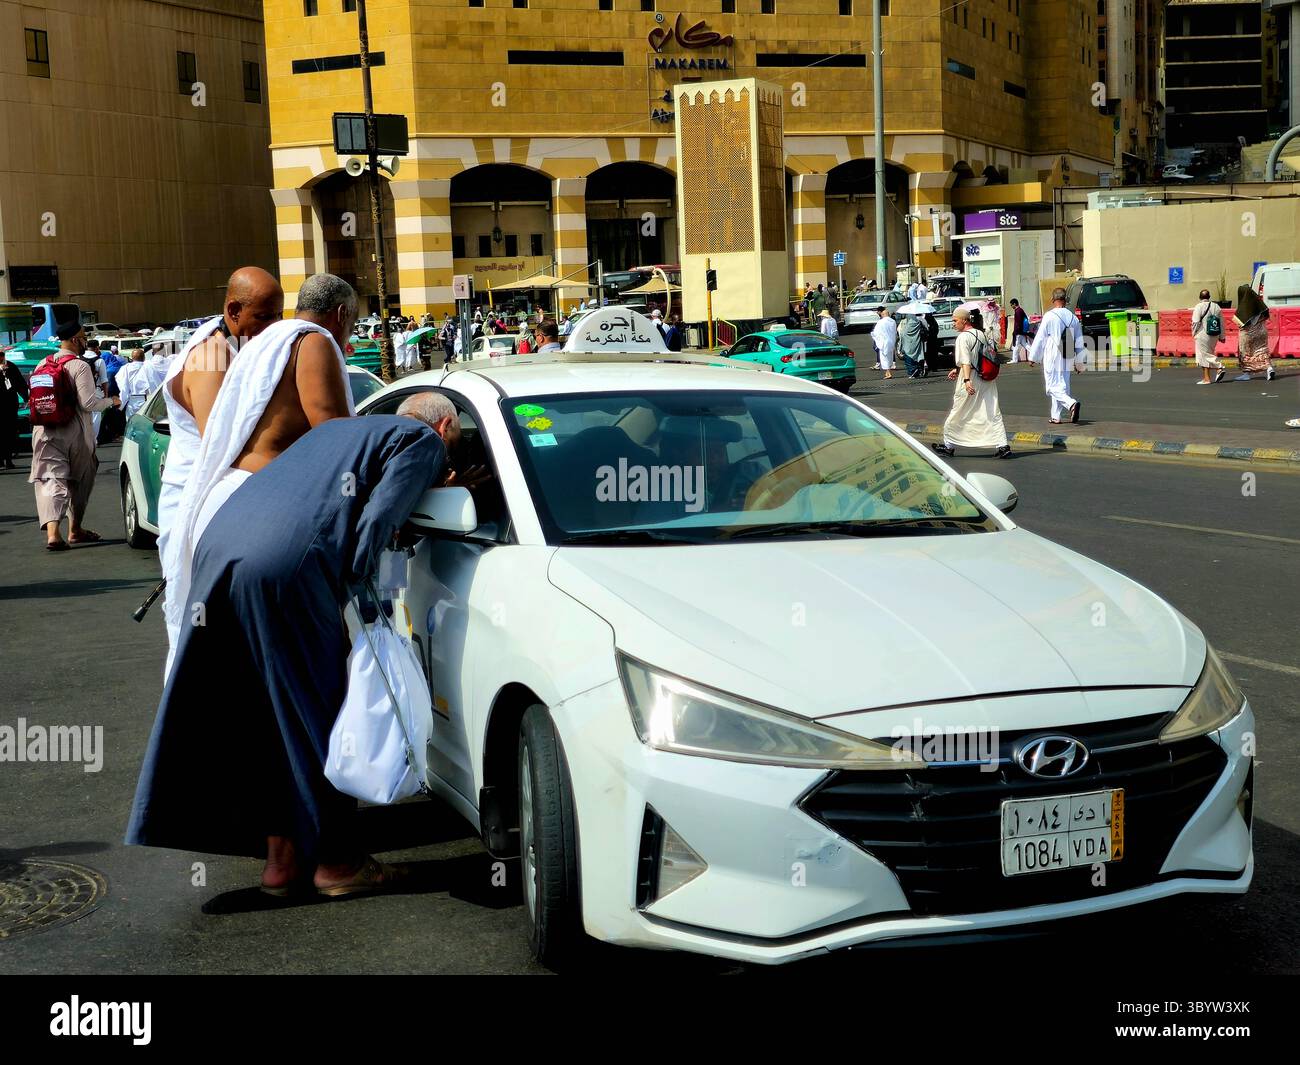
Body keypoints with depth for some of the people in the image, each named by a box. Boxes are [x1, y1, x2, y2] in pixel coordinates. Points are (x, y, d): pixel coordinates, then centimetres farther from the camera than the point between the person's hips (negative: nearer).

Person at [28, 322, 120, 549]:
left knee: (50, 479, -2)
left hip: (44, 431, 4)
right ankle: (75, 530, 25)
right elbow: (88, 403, -16)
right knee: (79, 479, 14)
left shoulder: (42, 365, 8)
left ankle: (52, 531, -22)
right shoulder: (79, 366, -11)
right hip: (74, 431, -4)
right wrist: (111, 401, 0)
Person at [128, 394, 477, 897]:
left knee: (263, 716, 16)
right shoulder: (424, 441, 11)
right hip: (286, 569, -8)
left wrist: (432, 488, 35)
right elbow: (376, 521, -4)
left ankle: (282, 857, 23)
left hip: (219, 548, 8)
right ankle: (335, 860, 15)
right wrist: (348, 592, 3)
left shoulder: (340, 428, 34)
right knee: (319, 717, 6)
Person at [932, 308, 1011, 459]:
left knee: (958, 414, 8)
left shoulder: (963, 337, -12)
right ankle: (1003, 446, -3)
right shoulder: (983, 335, 11)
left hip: (970, 383, -7)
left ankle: (949, 445, 19)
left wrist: (966, 380, -32)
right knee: (993, 413, 4)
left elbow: (966, 361, -24)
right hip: (987, 381, 7)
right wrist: (958, 369, 28)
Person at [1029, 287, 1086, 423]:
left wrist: (1033, 357, 1)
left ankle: (1071, 404, -27)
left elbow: (1040, 338, -8)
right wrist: (1079, 362, 19)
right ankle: (1056, 416, 18)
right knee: (1062, 385, 14)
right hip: (1067, 360, 6)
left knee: (1053, 386, -3)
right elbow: (1079, 342, 11)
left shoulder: (1049, 316, -12)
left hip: (1052, 359, -6)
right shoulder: (1073, 318, 5)